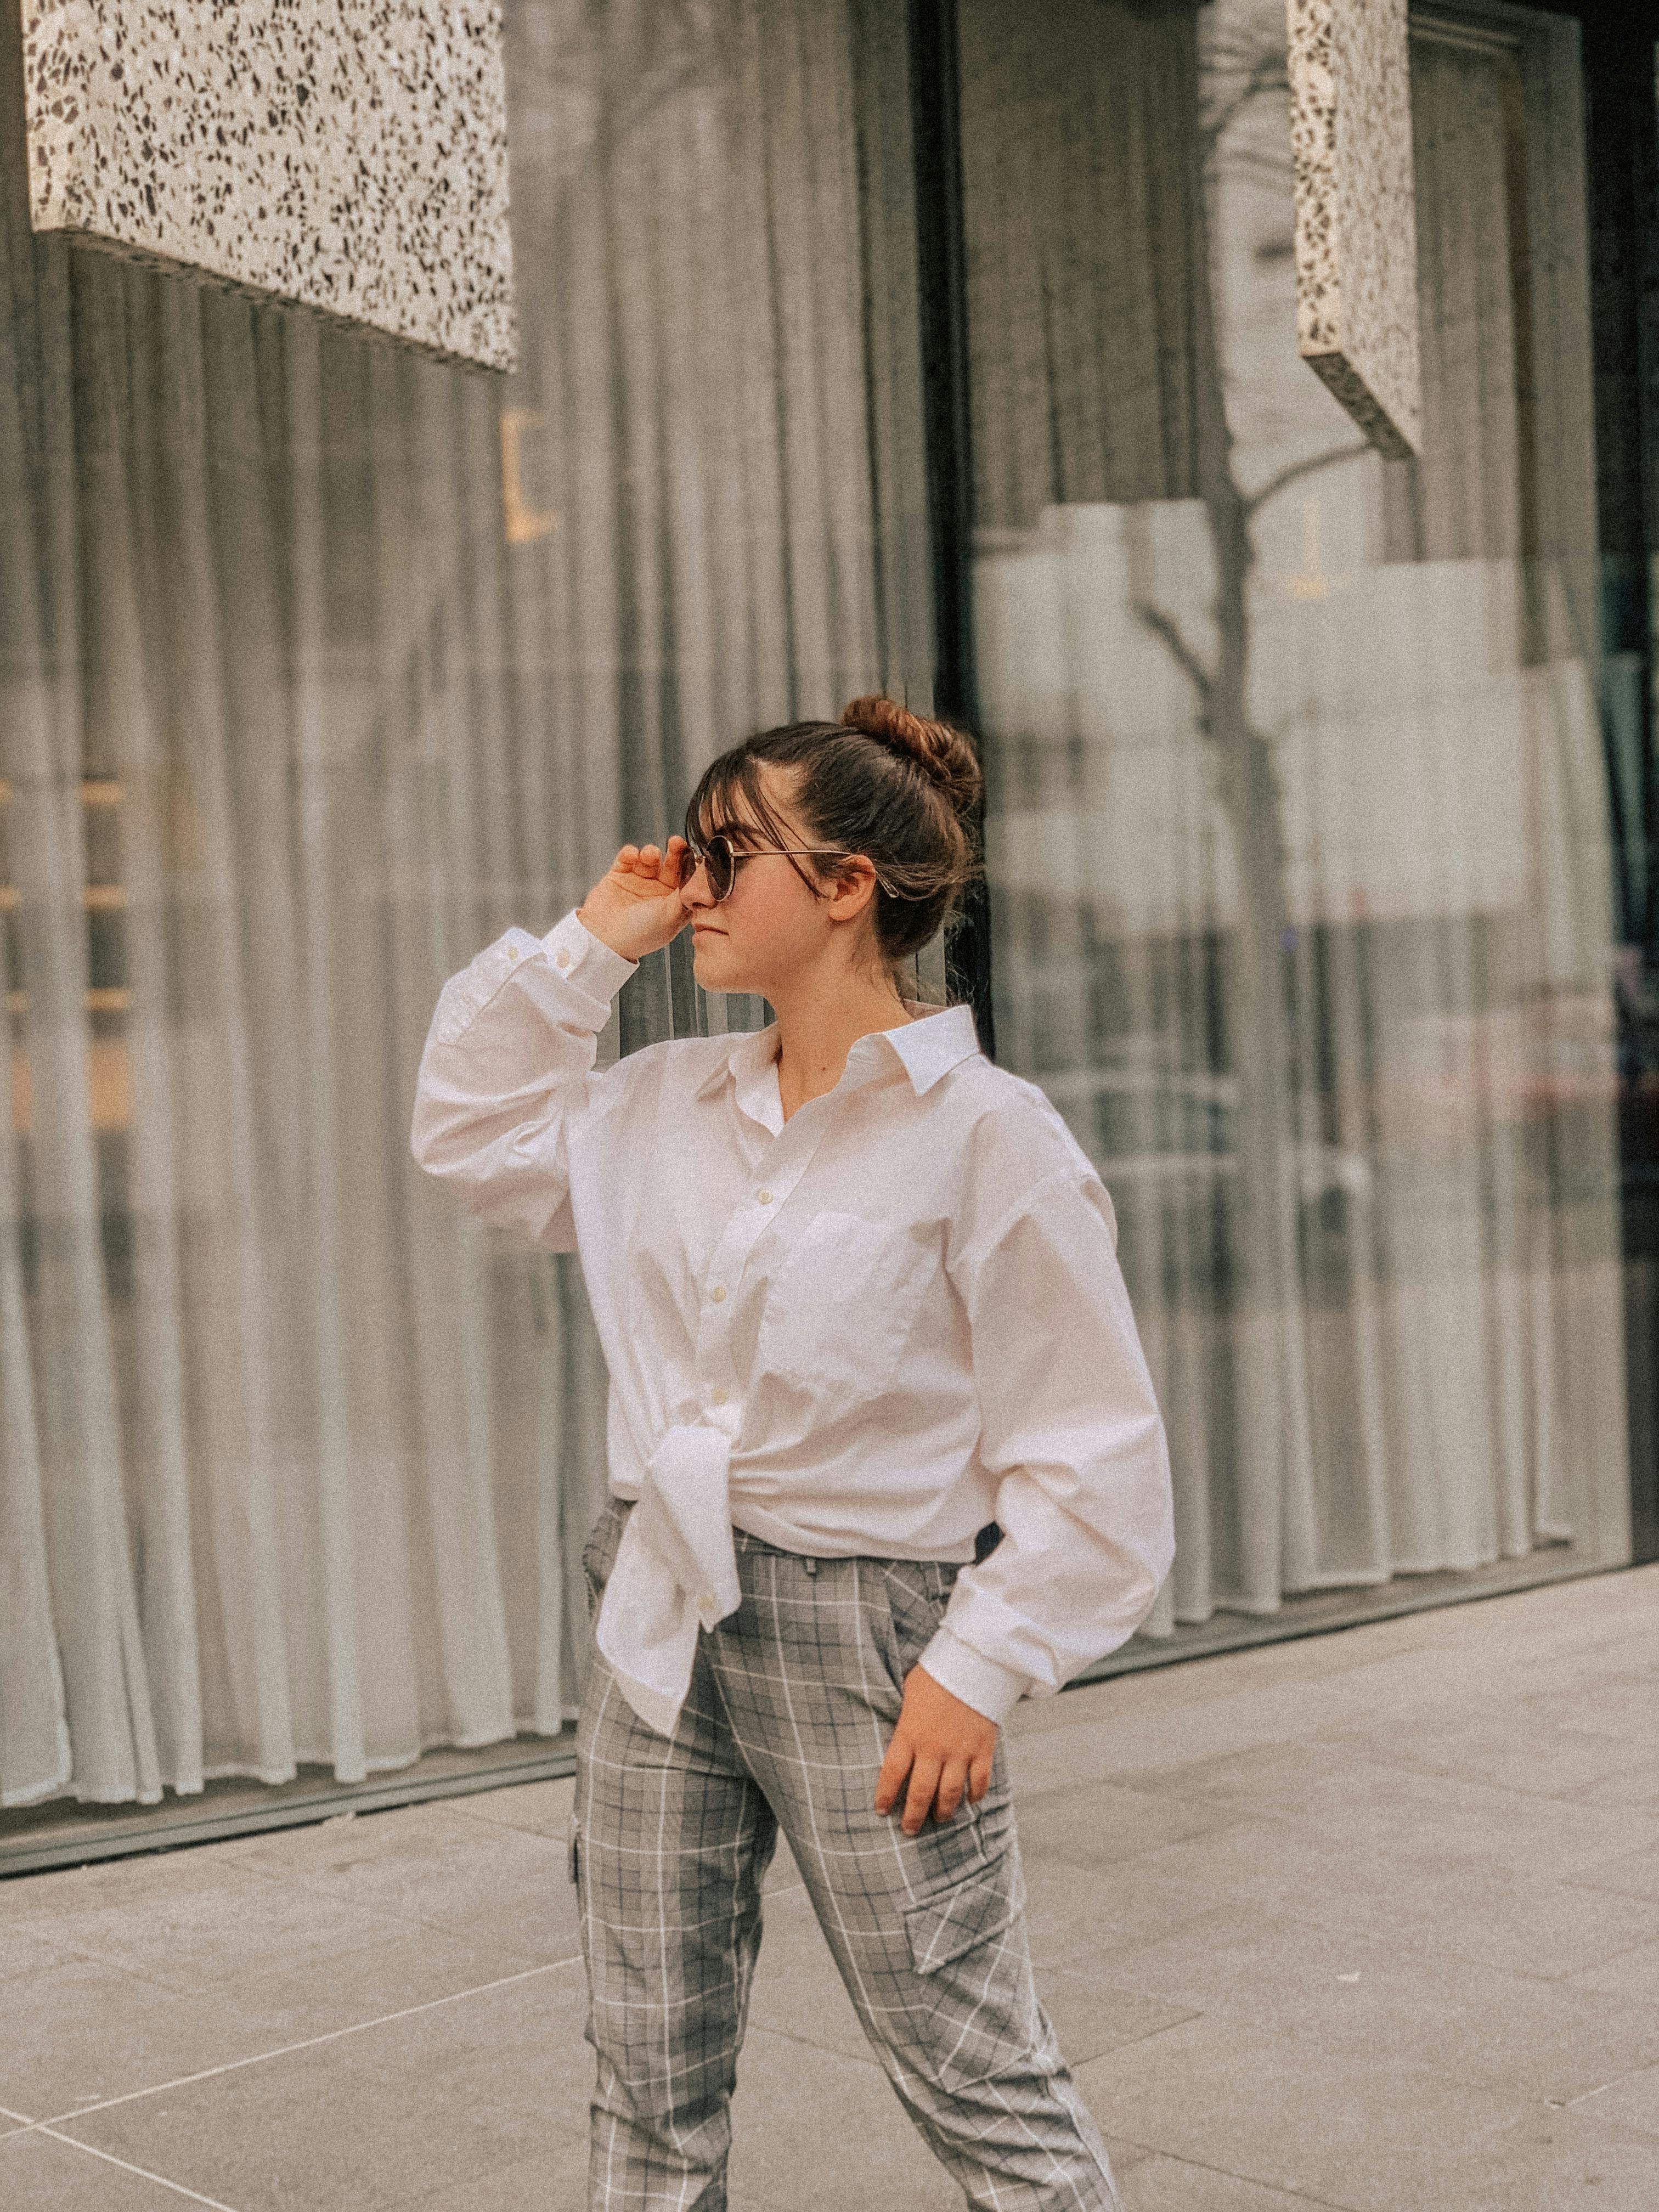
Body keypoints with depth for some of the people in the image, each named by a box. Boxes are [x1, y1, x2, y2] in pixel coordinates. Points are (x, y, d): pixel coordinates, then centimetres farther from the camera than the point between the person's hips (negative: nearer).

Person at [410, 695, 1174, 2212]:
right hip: (663, 1621, 6)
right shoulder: (673, 1105, 7)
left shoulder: (985, 1133, -13)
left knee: (974, 2078, 4)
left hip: (863, 1632, -6)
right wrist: (586, 946, 9)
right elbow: (477, 1135, 19)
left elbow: (1090, 1452, -12)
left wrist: (976, 1669, -15)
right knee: (651, 2072, 15)